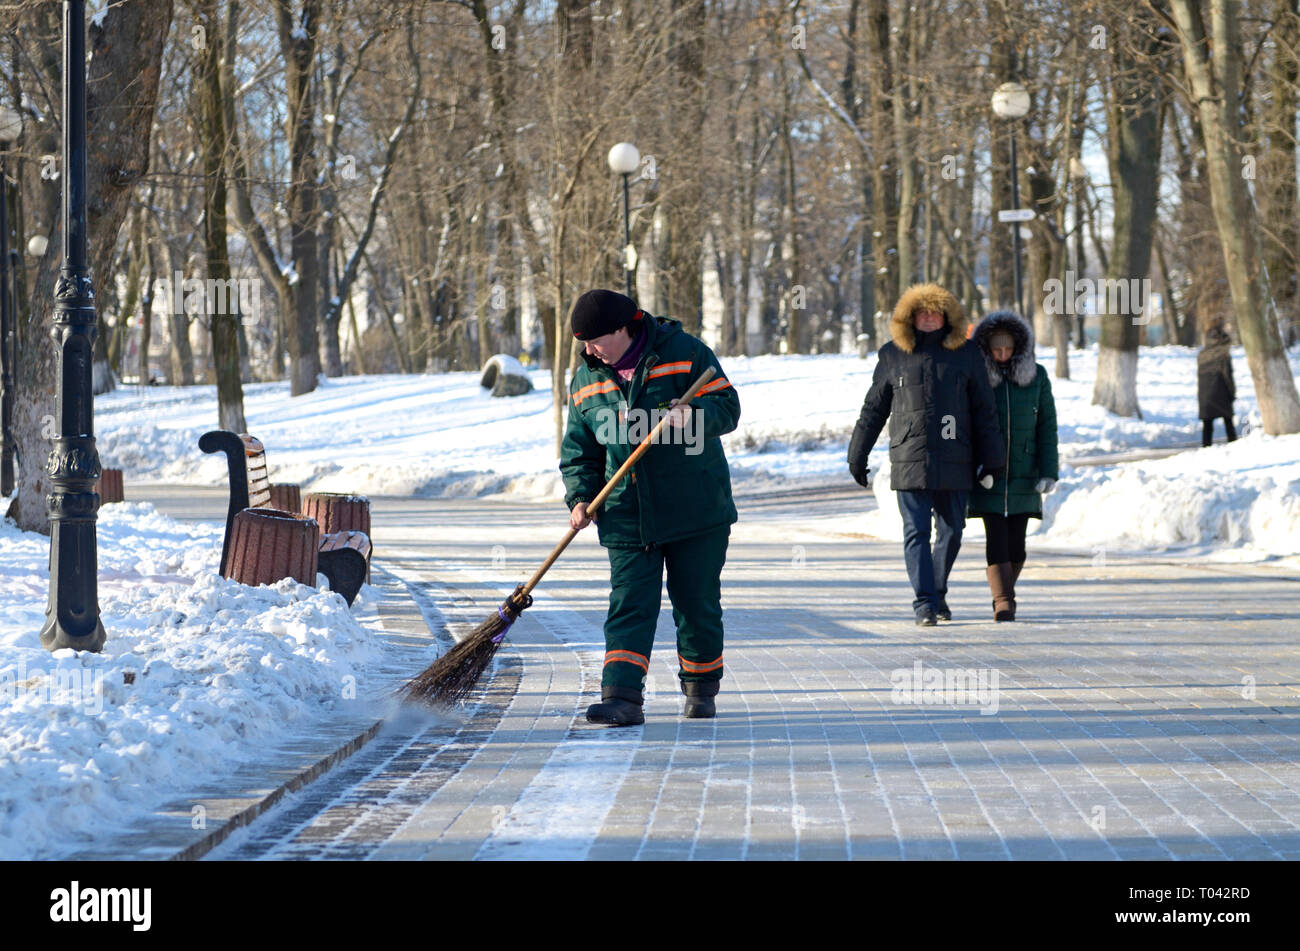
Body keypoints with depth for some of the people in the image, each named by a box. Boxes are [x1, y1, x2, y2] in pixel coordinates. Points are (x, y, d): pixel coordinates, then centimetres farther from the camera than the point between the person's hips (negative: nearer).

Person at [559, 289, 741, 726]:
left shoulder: (683, 353, -5)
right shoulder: (586, 381, 7)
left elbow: (727, 406, -8)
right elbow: (579, 449, 10)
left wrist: (695, 416, -30)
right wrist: (581, 497, -6)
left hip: (696, 508, -2)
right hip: (627, 517, 3)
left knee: (697, 603, 5)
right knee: (629, 606, -8)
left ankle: (701, 689, 24)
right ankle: (622, 698, -16)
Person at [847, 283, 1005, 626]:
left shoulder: (965, 353, 6)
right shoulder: (892, 356, 6)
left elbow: (983, 411, 8)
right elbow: (873, 409, 12)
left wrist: (992, 459, 6)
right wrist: (857, 455, 12)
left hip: (954, 463, 1)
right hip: (909, 460, -1)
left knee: (951, 531, 7)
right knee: (916, 533, -7)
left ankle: (937, 591, 26)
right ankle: (924, 603, -7)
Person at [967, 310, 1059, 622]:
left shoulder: (1036, 376, 3)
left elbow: (1047, 425, 3)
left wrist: (1048, 471, -4)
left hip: (1023, 474, 1)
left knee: (1016, 541, 2)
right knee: (996, 538, -11)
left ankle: (1003, 596, 20)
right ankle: (1004, 603, -15)